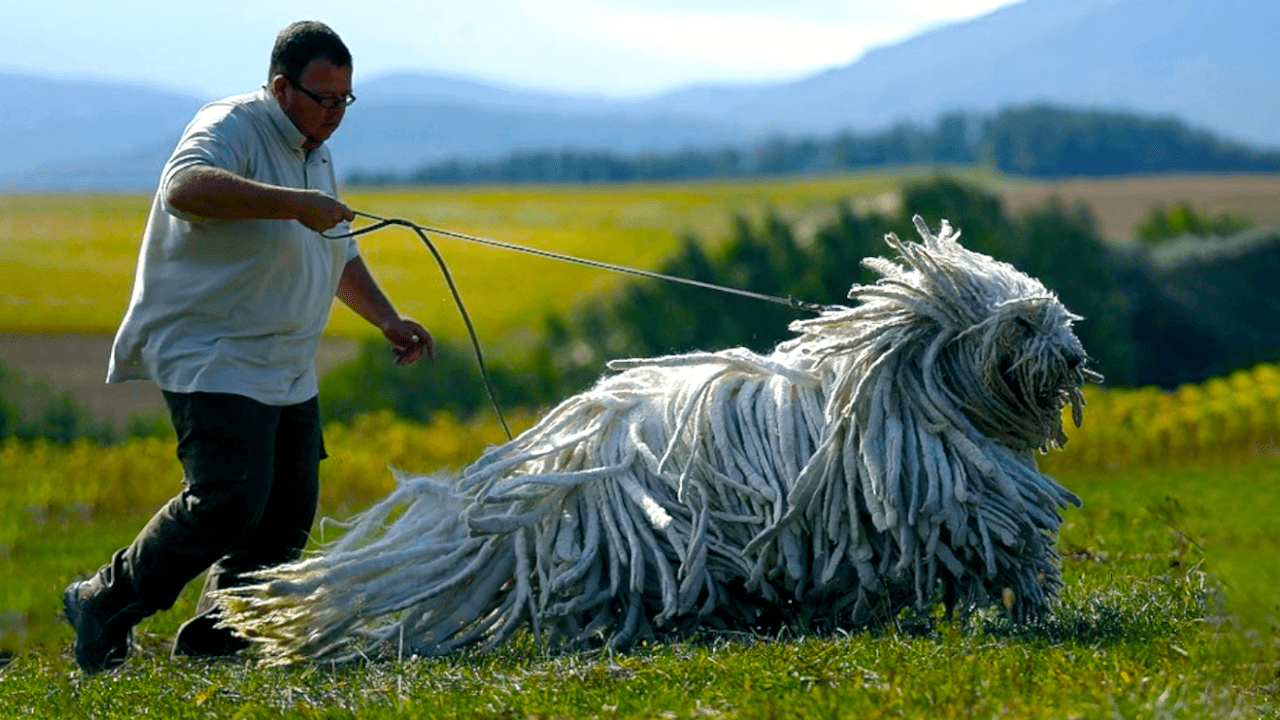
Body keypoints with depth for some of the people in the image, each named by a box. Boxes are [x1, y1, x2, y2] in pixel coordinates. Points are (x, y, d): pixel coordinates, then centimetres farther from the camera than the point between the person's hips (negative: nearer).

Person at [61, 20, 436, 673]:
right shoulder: (232, 129, -12)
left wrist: (387, 319, 23)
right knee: (227, 500, -20)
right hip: (212, 359, -9)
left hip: (287, 373, 10)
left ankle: (212, 639, 11)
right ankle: (104, 606, -6)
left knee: (288, 514, 2)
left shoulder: (315, 155, 18)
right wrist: (294, 203, -38)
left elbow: (338, 256, 33)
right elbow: (186, 189, -36)